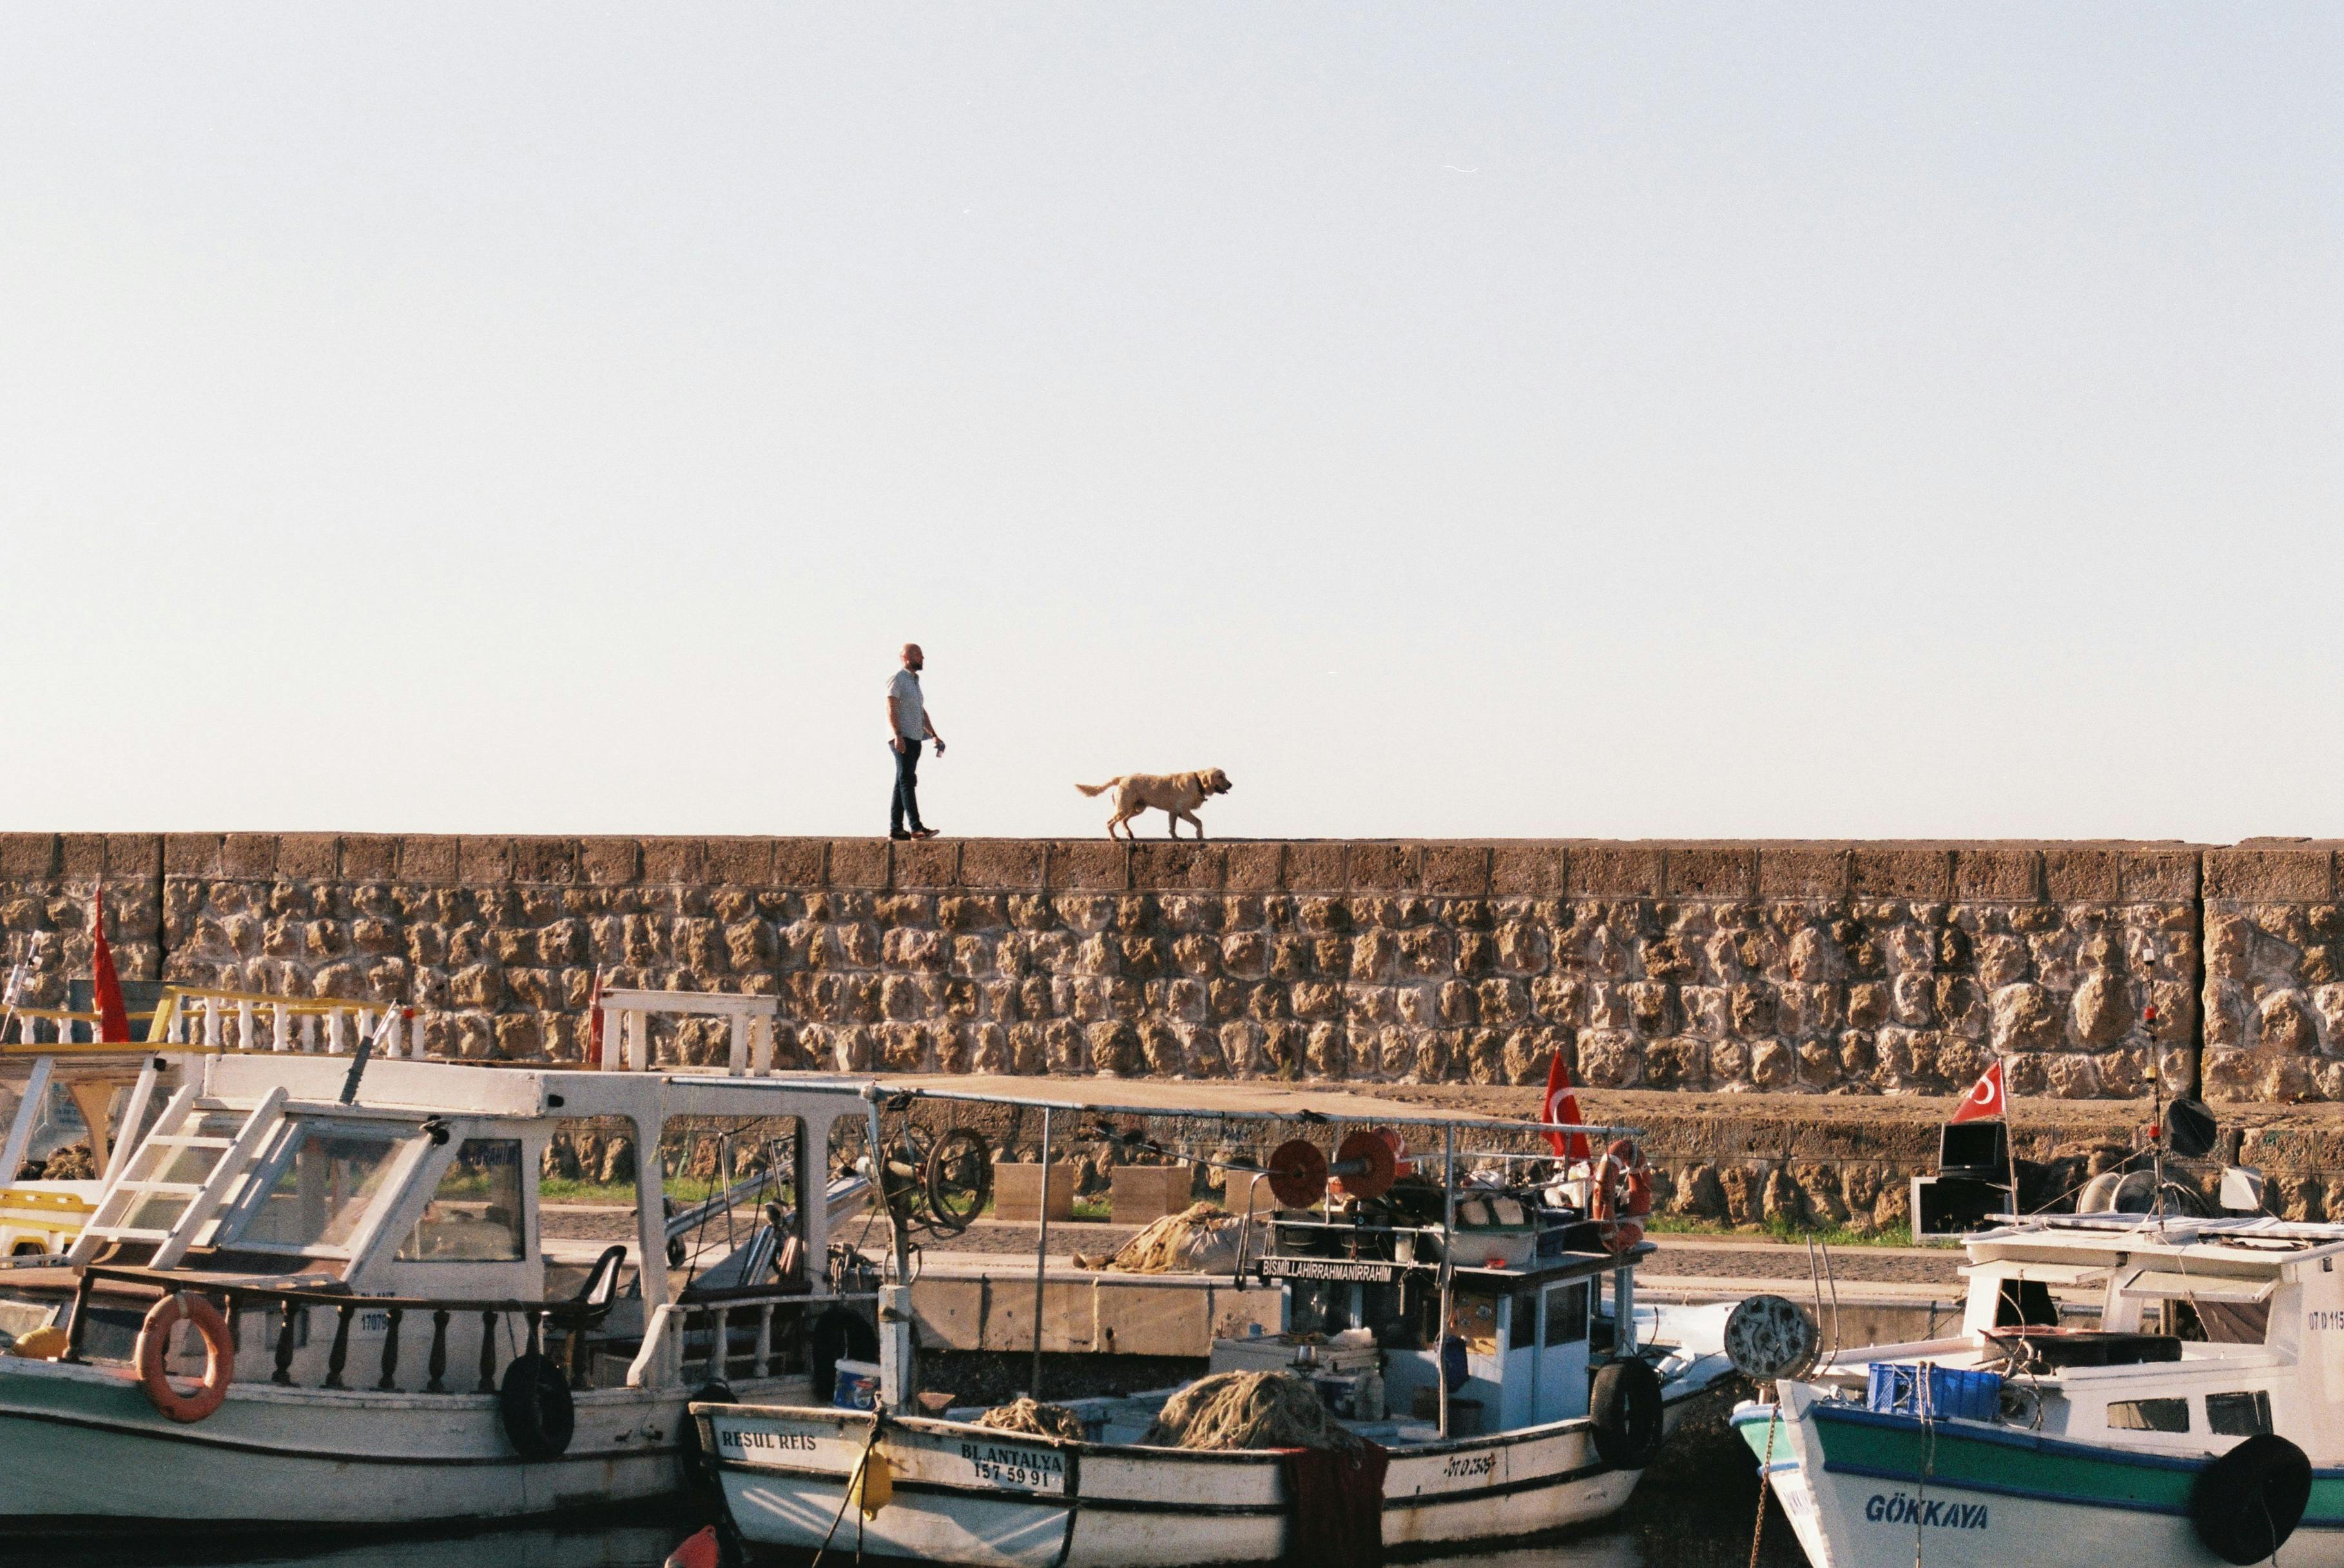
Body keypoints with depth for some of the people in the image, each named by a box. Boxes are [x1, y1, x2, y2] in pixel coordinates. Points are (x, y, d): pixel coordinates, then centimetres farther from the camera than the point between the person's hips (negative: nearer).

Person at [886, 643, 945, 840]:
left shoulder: (914, 682, 22)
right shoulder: (897, 679, -6)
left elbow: (922, 712, 26)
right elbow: (891, 708, -15)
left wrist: (934, 735, 18)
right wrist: (898, 736, -24)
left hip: (914, 739, 10)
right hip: (902, 739, -10)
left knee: (904, 782, 8)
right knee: (907, 780, -14)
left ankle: (896, 828, 9)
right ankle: (916, 827, -22)